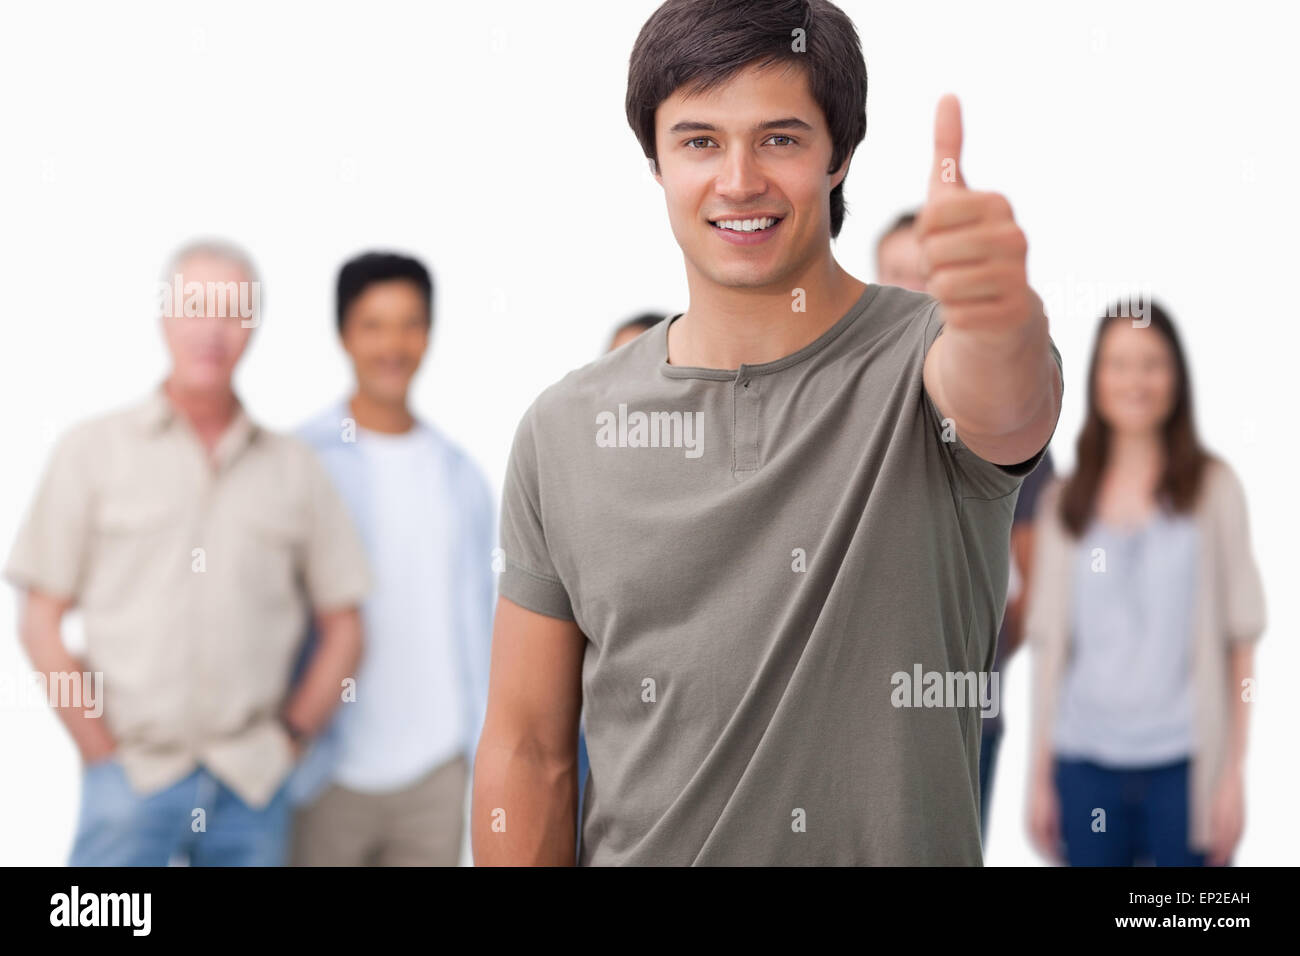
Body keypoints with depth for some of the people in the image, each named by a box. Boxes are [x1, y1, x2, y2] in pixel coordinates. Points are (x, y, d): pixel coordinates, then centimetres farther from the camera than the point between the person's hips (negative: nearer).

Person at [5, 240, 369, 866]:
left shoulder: (294, 468, 9)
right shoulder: (92, 452, 4)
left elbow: (342, 626, 13)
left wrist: (290, 737, 4)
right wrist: (103, 751, -2)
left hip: (253, 789, 2)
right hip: (132, 779, -2)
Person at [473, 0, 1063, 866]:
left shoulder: (935, 356, -12)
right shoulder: (565, 431, -3)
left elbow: (1006, 408, -37)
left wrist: (1003, 319, -57)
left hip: (904, 845, -2)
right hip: (639, 849, 2)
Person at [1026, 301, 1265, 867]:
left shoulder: (1212, 488, 3)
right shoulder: (1064, 501, 10)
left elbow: (1239, 639, 2)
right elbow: (1049, 644, 10)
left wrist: (1234, 770, -3)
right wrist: (1040, 773, 7)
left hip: (1185, 760, -2)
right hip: (1086, 764, 2)